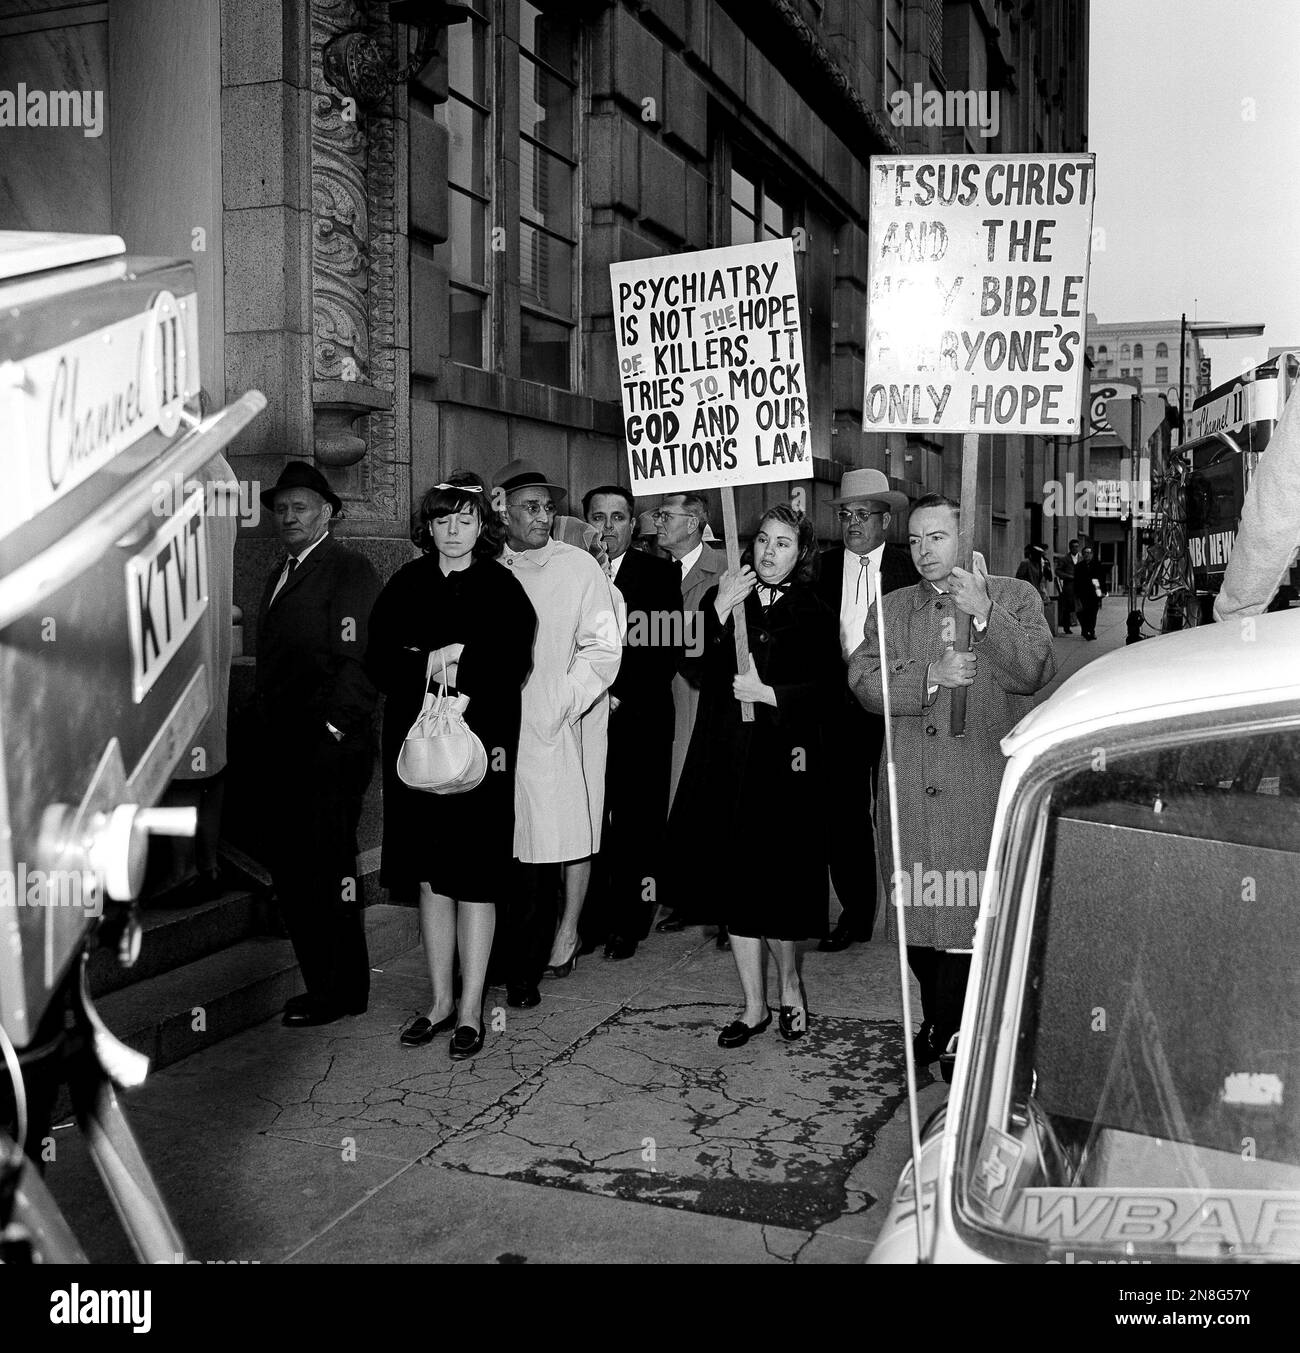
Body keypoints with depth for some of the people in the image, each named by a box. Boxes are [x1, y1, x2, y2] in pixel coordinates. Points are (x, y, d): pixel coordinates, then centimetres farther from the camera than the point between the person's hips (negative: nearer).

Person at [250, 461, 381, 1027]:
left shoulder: (350, 570, -8)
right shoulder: (280, 575, 20)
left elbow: (360, 660, -15)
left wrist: (330, 730, -18)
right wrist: (264, 725, 12)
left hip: (329, 749, -9)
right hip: (281, 748, 9)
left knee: (327, 871, -1)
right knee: (288, 870, 11)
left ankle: (342, 992, 12)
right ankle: (322, 982, 23)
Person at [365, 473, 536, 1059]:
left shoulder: (501, 588, 0)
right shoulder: (405, 586, 9)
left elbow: (512, 664, -10)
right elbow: (377, 662, 0)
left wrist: (457, 654, -17)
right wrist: (429, 664, -15)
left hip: (480, 748, -3)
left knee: (475, 880, 2)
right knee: (430, 878, 10)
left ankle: (470, 1010, 13)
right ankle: (440, 1001, 23)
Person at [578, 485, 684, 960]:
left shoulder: (660, 574, 5)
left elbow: (669, 648, -2)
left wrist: (620, 695, -10)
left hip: (639, 719, -1)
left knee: (636, 824, 1)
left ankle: (628, 923, 13)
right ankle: (590, 921, 13)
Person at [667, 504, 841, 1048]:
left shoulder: (813, 615, 4)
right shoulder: (721, 598, 9)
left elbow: (827, 686, -4)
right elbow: (696, 666, -4)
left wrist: (769, 693, -15)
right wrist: (720, 609, -15)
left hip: (783, 763, -2)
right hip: (726, 759, 2)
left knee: (777, 882, 0)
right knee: (736, 885, 6)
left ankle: (788, 982, 28)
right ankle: (755, 1006, 19)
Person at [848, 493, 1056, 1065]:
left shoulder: (1015, 596, 8)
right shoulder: (889, 609, 14)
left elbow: (1033, 673, -6)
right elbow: (865, 681, 1)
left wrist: (984, 615, -17)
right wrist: (930, 675, -14)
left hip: (986, 794, -2)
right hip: (911, 798, 3)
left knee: (975, 918, -3)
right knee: (917, 918, 7)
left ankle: (953, 1027, 17)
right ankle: (939, 1023, 26)